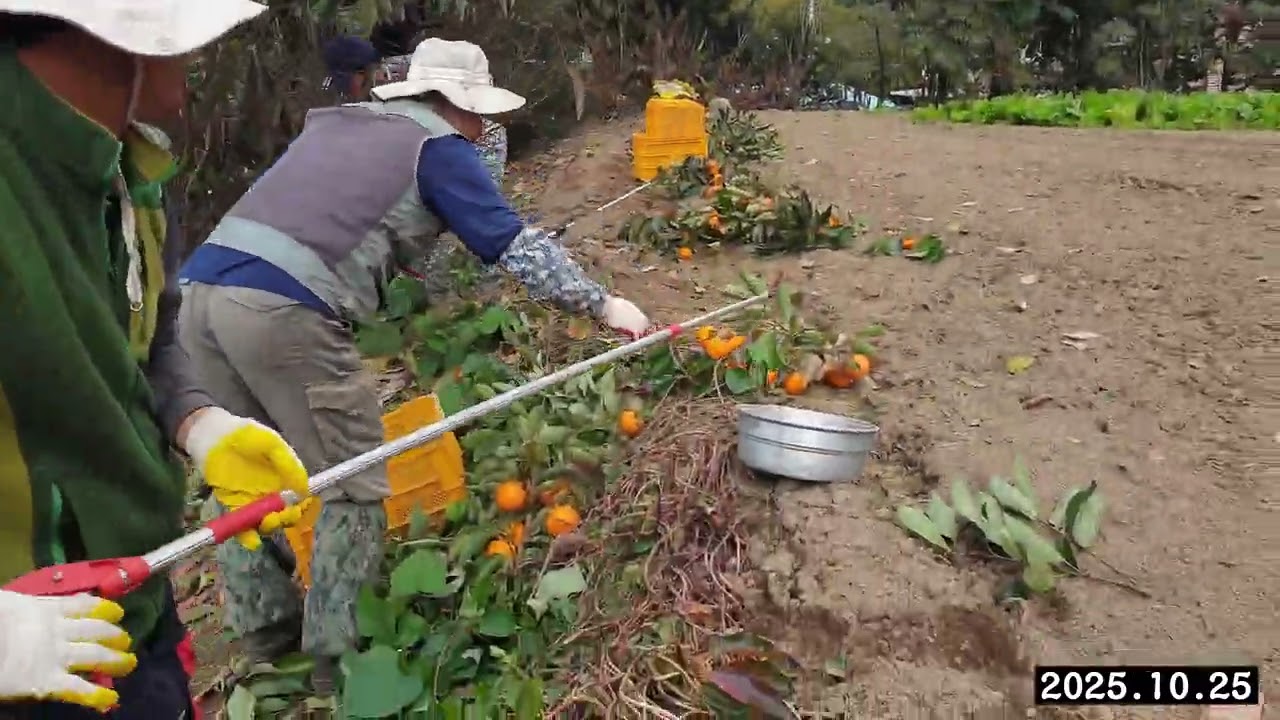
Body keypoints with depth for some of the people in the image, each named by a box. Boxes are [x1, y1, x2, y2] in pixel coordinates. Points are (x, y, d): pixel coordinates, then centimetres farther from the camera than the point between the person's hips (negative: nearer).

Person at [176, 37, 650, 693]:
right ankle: (337, 656, 13)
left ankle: (264, 628, 34)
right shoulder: (435, 144, 8)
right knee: (353, 488, 4)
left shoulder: (334, 123, 29)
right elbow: (513, 243, 3)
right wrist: (601, 303, 11)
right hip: (281, 309, -8)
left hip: (203, 289, 9)